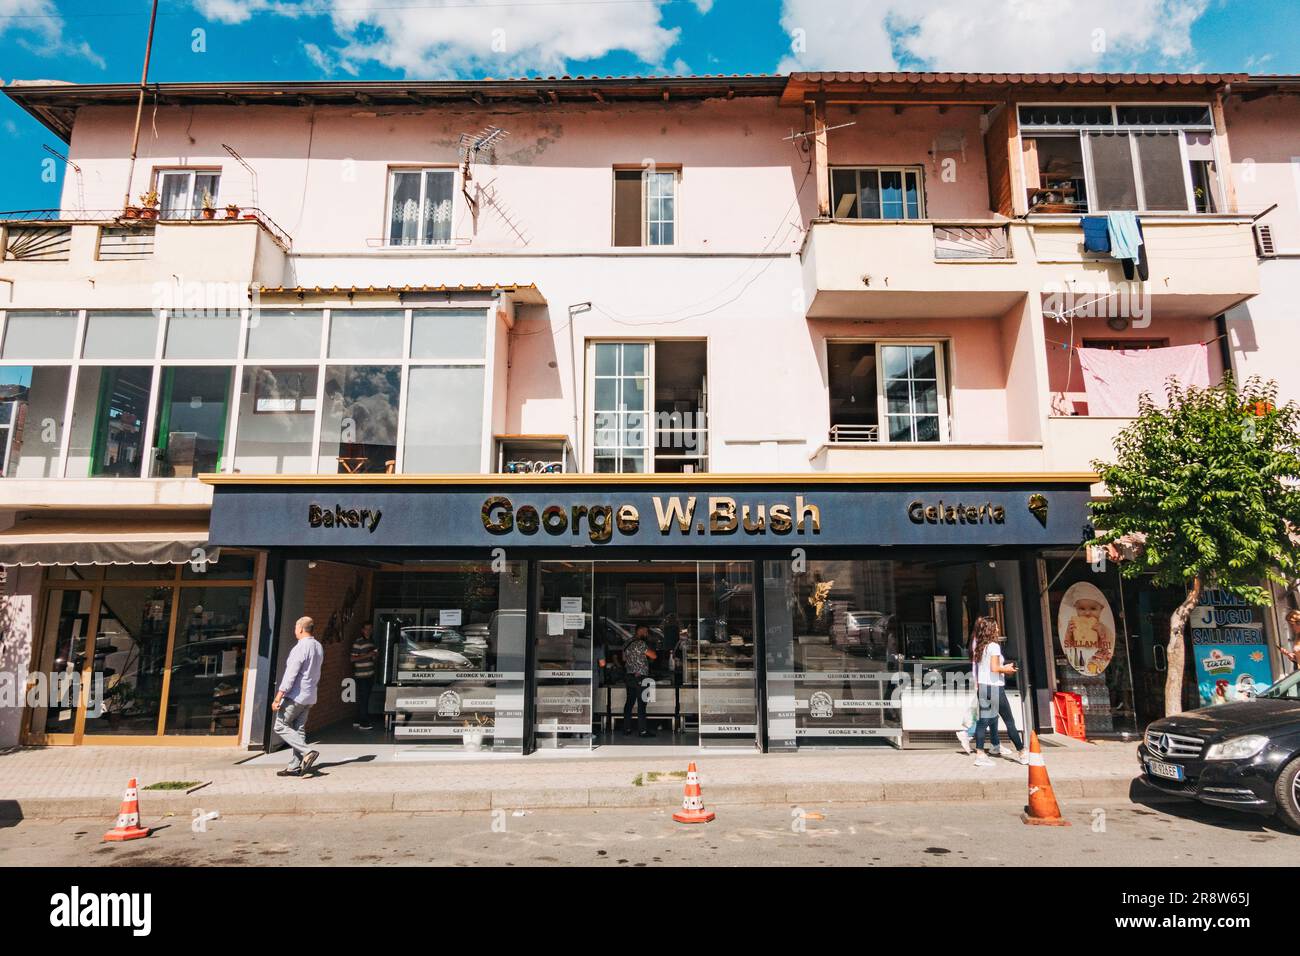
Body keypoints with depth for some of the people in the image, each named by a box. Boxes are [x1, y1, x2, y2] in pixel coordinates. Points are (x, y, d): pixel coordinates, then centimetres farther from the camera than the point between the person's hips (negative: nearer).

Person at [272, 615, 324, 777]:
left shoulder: (300, 648, -17)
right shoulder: (318, 647, 11)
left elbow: (290, 675, -20)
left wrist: (278, 698, -18)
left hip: (295, 696, -8)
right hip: (309, 697, 8)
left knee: (281, 727, 0)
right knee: (299, 729, 10)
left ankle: (307, 752, -13)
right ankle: (295, 767, 9)